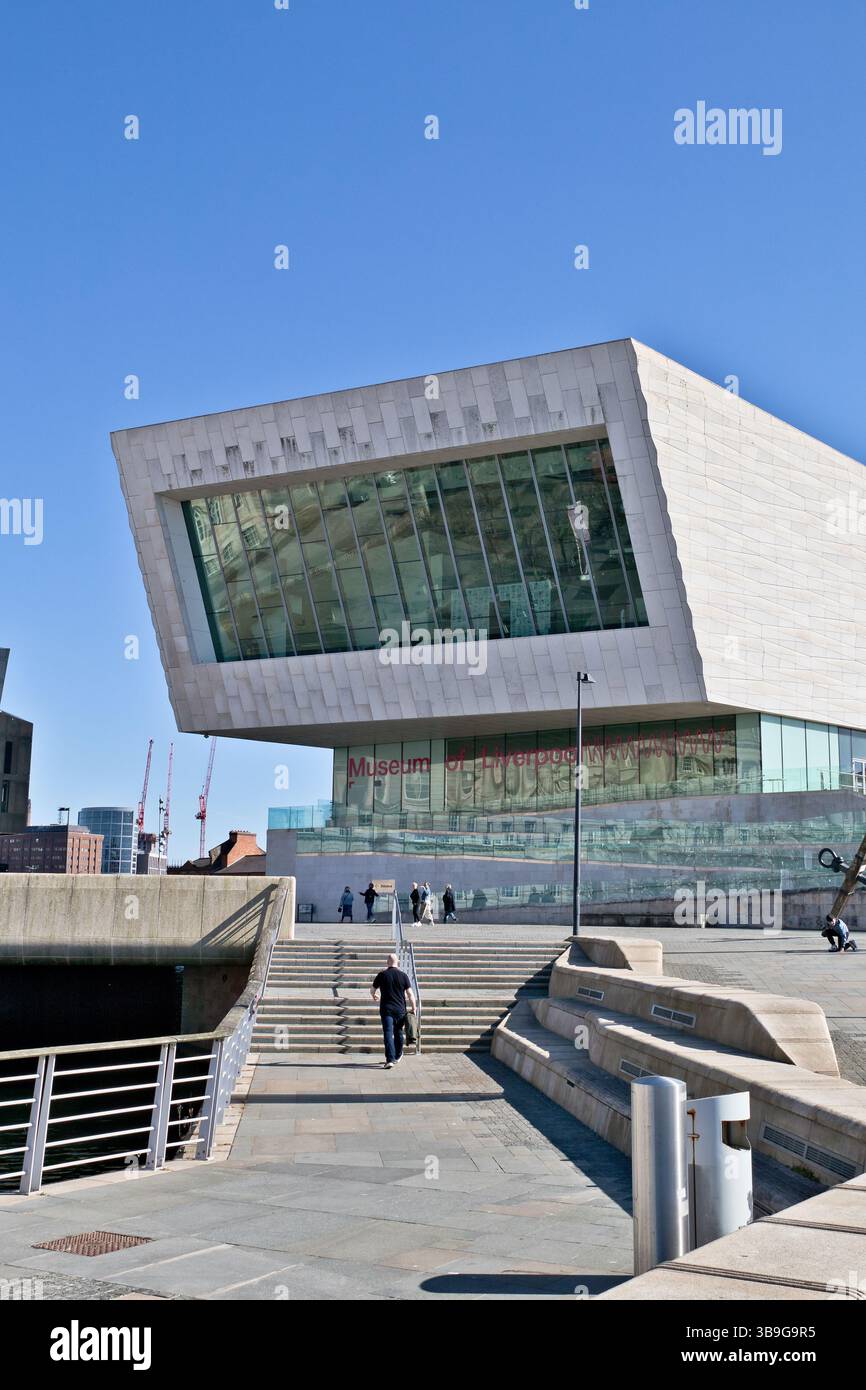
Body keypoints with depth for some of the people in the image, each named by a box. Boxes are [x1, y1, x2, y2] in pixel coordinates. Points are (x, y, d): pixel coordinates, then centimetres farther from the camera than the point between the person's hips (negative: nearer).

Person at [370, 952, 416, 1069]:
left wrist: (374, 997, 33)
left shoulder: (382, 975, -2)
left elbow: (372, 990, 11)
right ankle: (397, 1056, 34)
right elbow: (410, 994, -3)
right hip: (400, 1009, 2)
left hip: (386, 1009, -2)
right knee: (398, 1032, 19)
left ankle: (390, 1059, -18)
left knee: (388, 1034, -6)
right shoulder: (403, 975, -1)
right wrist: (413, 1008, 7)